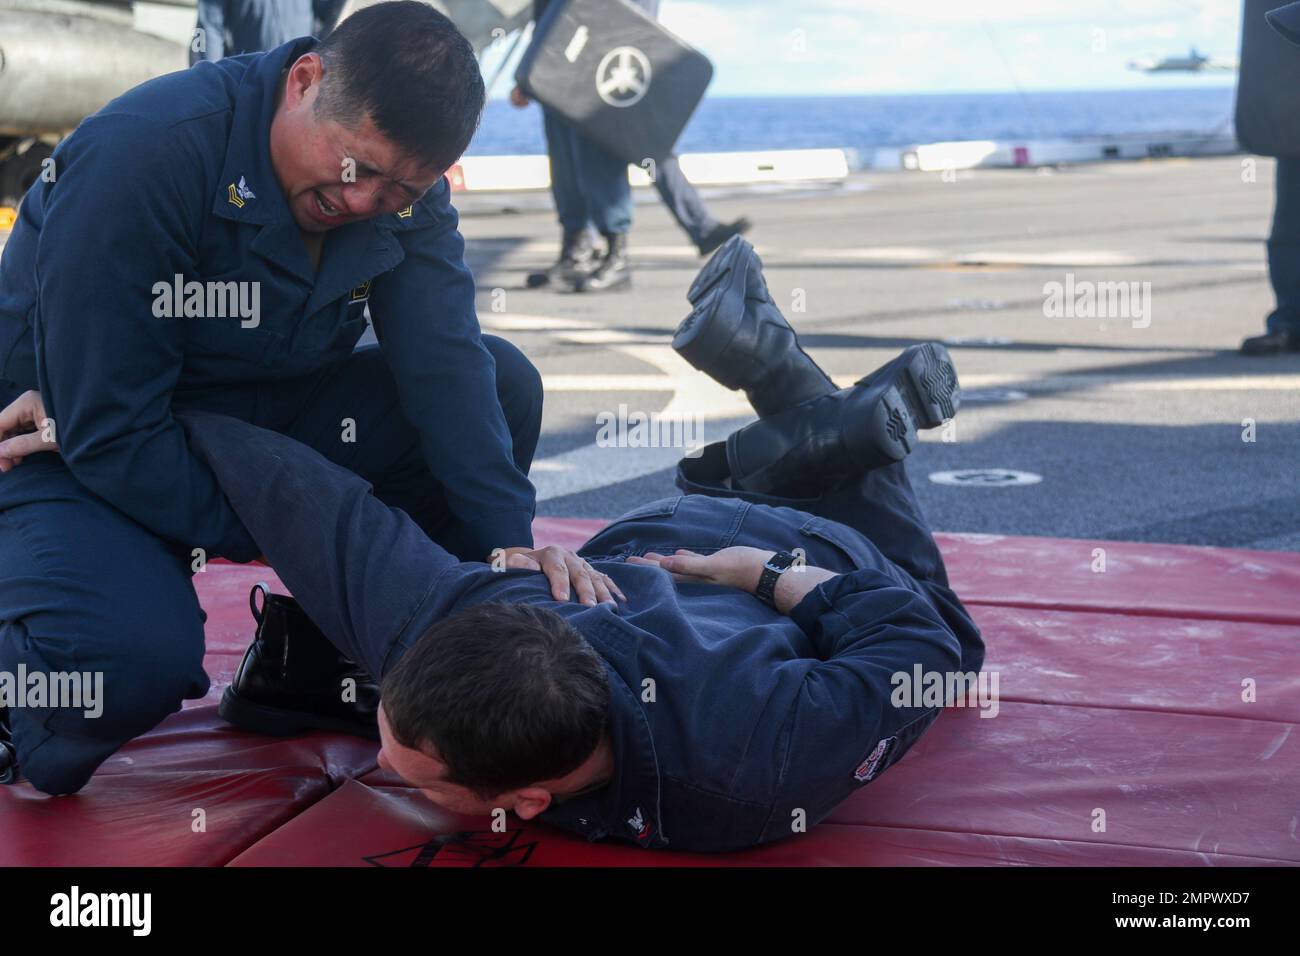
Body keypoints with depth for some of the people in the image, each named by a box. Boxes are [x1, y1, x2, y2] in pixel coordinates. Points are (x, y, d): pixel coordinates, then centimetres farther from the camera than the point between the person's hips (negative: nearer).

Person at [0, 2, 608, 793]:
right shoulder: (137, 157, -28)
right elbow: (108, 433, -28)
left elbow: (447, 368, -17)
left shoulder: (404, 178, -8)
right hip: (76, 454, -6)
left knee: (505, 385, -11)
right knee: (133, 663, -37)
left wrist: (509, 542, -30)